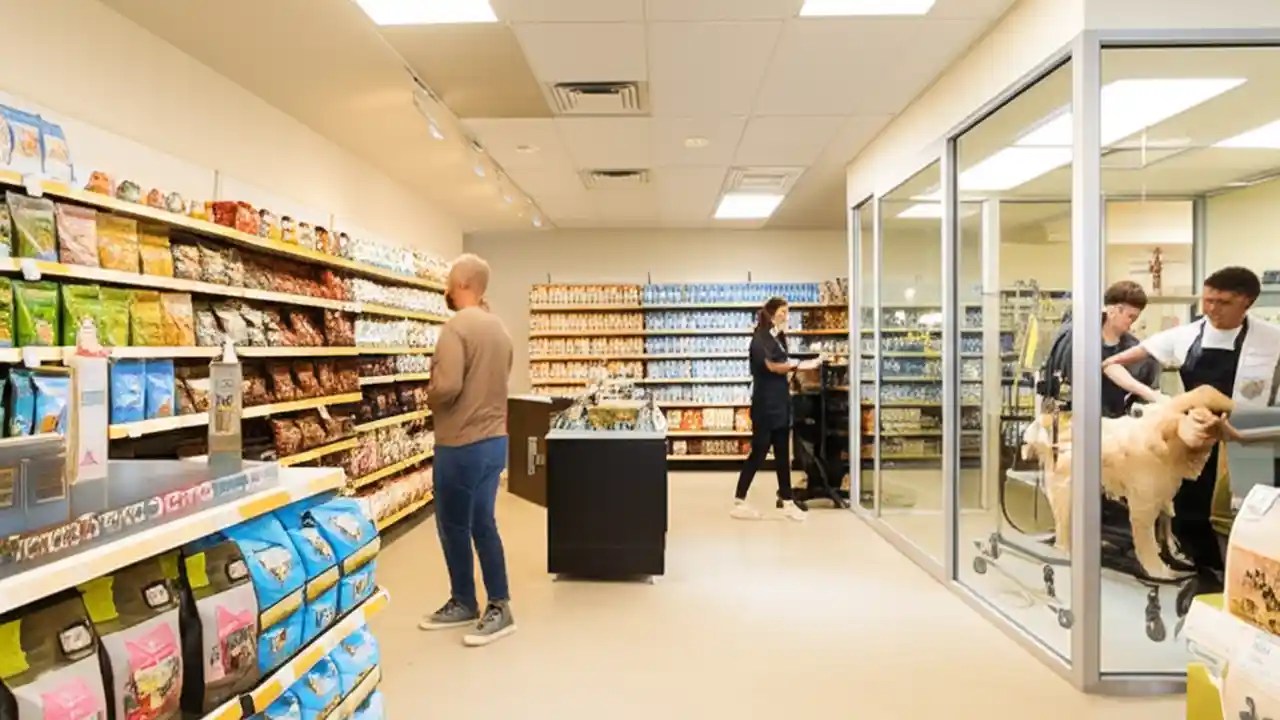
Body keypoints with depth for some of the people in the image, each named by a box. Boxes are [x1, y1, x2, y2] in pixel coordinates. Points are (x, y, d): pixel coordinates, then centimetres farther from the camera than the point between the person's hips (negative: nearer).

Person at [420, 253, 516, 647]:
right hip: (493, 439, 9)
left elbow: (446, 386, -25)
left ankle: (465, 603, 20)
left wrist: (429, 400, -6)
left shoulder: (457, 326, -17)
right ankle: (497, 606, 23)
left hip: (462, 444, -9)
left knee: (454, 526, 7)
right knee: (482, 525, 15)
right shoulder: (499, 327, 11)